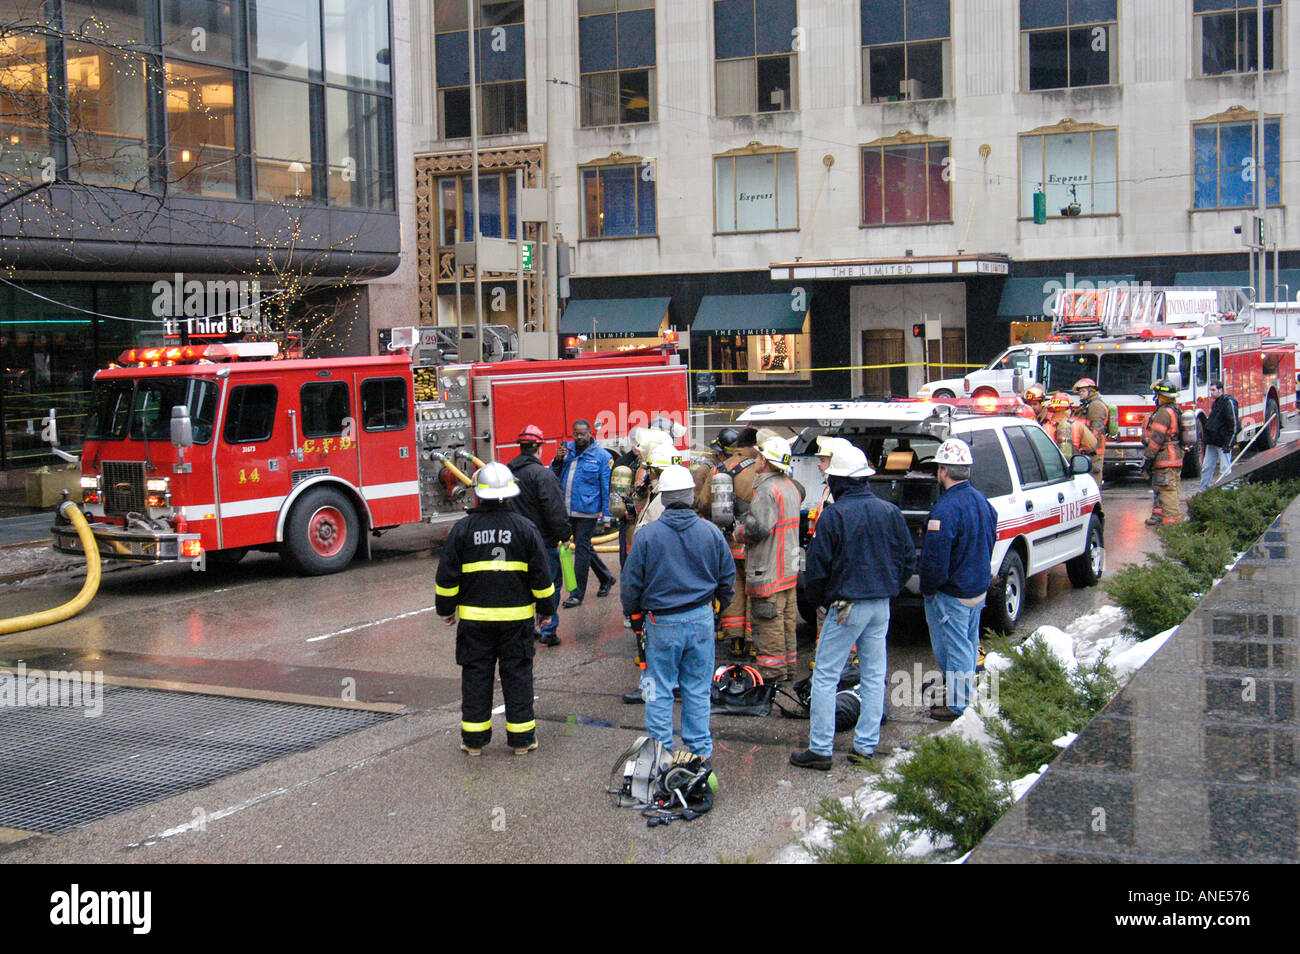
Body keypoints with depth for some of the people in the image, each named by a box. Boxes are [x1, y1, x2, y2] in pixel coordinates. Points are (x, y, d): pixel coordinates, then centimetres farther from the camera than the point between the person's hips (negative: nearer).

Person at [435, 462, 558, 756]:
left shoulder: (462, 529, -5)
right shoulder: (524, 528, -4)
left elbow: (447, 577, 0)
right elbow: (541, 576, 0)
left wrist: (446, 609, 13)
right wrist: (545, 610, 12)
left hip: (474, 616, 0)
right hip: (516, 616, 0)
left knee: (476, 676, 8)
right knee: (517, 675, 8)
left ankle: (473, 739, 13)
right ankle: (522, 737, 12)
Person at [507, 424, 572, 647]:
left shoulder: (508, 472, 8)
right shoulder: (542, 474, -17)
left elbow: (506, 506, 16)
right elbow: (555, 509, -19)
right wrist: (565, 534, -12)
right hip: (543, 540, -7)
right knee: (550, 583, 1)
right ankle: (548, 631, 0)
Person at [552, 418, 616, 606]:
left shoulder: (602, 456, -6)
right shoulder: (567, 449, 9)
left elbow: (607, 488, -6)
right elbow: (554, 476, 13)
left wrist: (606, 515, -9)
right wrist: (558, 460, -7)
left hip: (587, 511, -6)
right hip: (567, 509, 6)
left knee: (582, 549, -3)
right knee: (583, 547, 16)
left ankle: (577, 594, 3)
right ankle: (606, 578, 34)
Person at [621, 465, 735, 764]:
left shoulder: (647, 535, -10)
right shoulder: (711, 532, -3)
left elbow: (631, 583, -4)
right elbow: (728, 578, 7)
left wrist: (634, 616, 11)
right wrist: (718, 605, 23)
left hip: (662, 623, -2)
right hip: (701, 619, 2)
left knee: (659, 690, 8)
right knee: (697, 688, 12)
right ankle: (700, 748, 19)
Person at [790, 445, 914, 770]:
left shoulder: (834, 516, -13)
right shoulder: (890, 511, 4)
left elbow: (817, 567, -10)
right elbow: (908, 559, 12)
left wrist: (817, 599, 7)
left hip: (847, 606, -6)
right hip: (882, 606, 6)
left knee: (825, 677, 1)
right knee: (874, 676, 12)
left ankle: (820, 749, 2)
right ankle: (866, 746, 16)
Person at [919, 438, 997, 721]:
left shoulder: (945, 510, -26)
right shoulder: (981, 500, 3)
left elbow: (935, 558, -26)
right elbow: (991, 537, 16)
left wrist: (928, 589, -11)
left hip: (952, 594, -9)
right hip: (979, 587, 9)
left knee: (954, 648, 1)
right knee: (969, 643, 21)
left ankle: (956, 704, 10)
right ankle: (967, 695, 34)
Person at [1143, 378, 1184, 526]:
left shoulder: (1163, 412, -16)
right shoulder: (1175, 411, 16)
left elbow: (1157, 438, -20)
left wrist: (1148, 458, -17)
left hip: (1165, 459, -10)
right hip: (1175, 457, 10)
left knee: (1167, 490, -8)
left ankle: (1171, 519, -8)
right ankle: (1158, 516, 21)